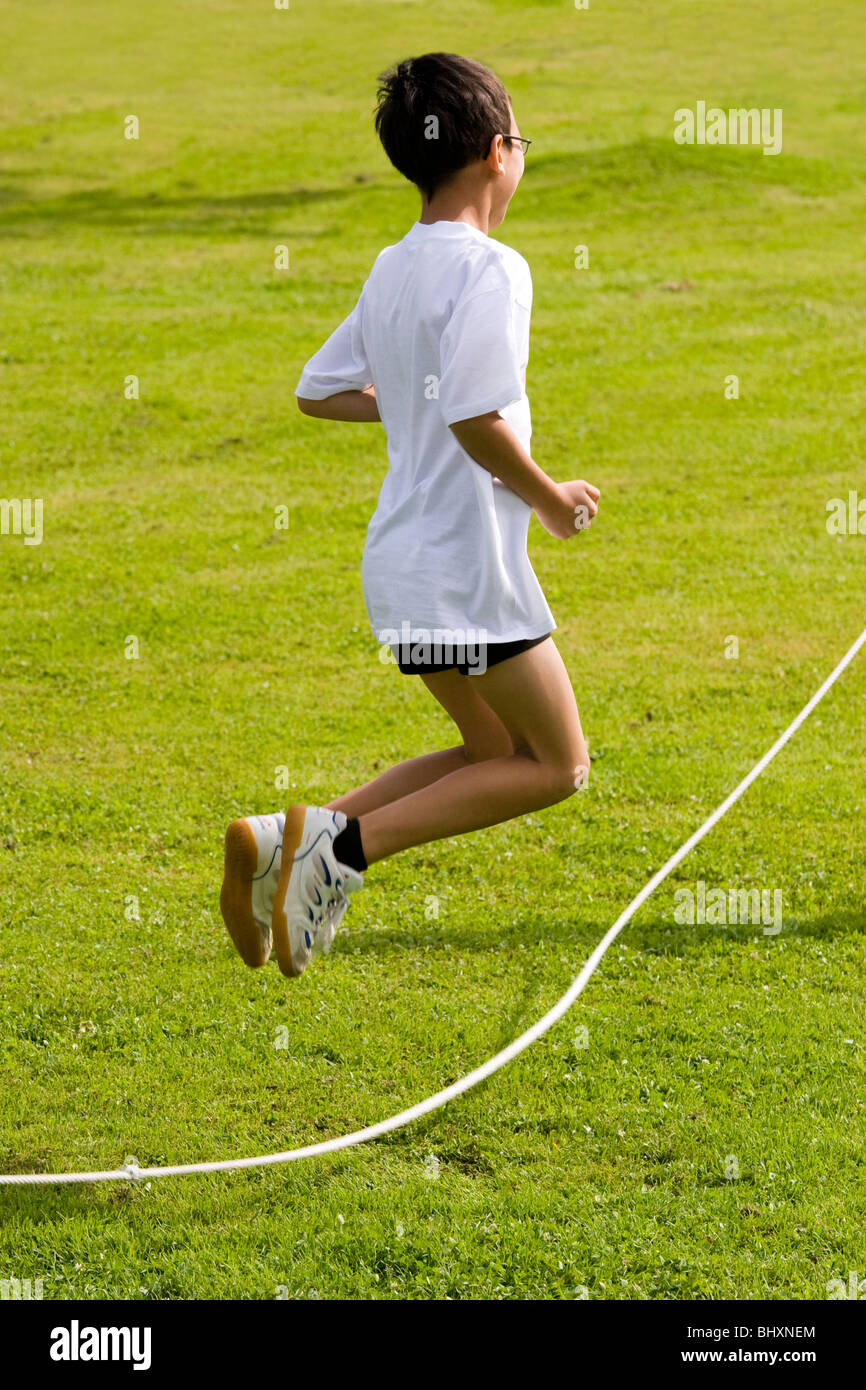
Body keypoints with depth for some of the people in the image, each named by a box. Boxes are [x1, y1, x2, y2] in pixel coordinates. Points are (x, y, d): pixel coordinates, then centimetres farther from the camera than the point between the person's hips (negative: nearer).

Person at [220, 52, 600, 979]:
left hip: (401, 556, 9)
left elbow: (317, 391, 18)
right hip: (466, 563, -9)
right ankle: (346, 846, -12)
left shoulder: (391, 271, 11)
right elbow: (476, 419, -25)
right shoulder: (490, 268, -16)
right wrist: (549, 497, -11)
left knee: (500, 751, 18)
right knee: (555, 764, 1)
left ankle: (287, 840, 5)